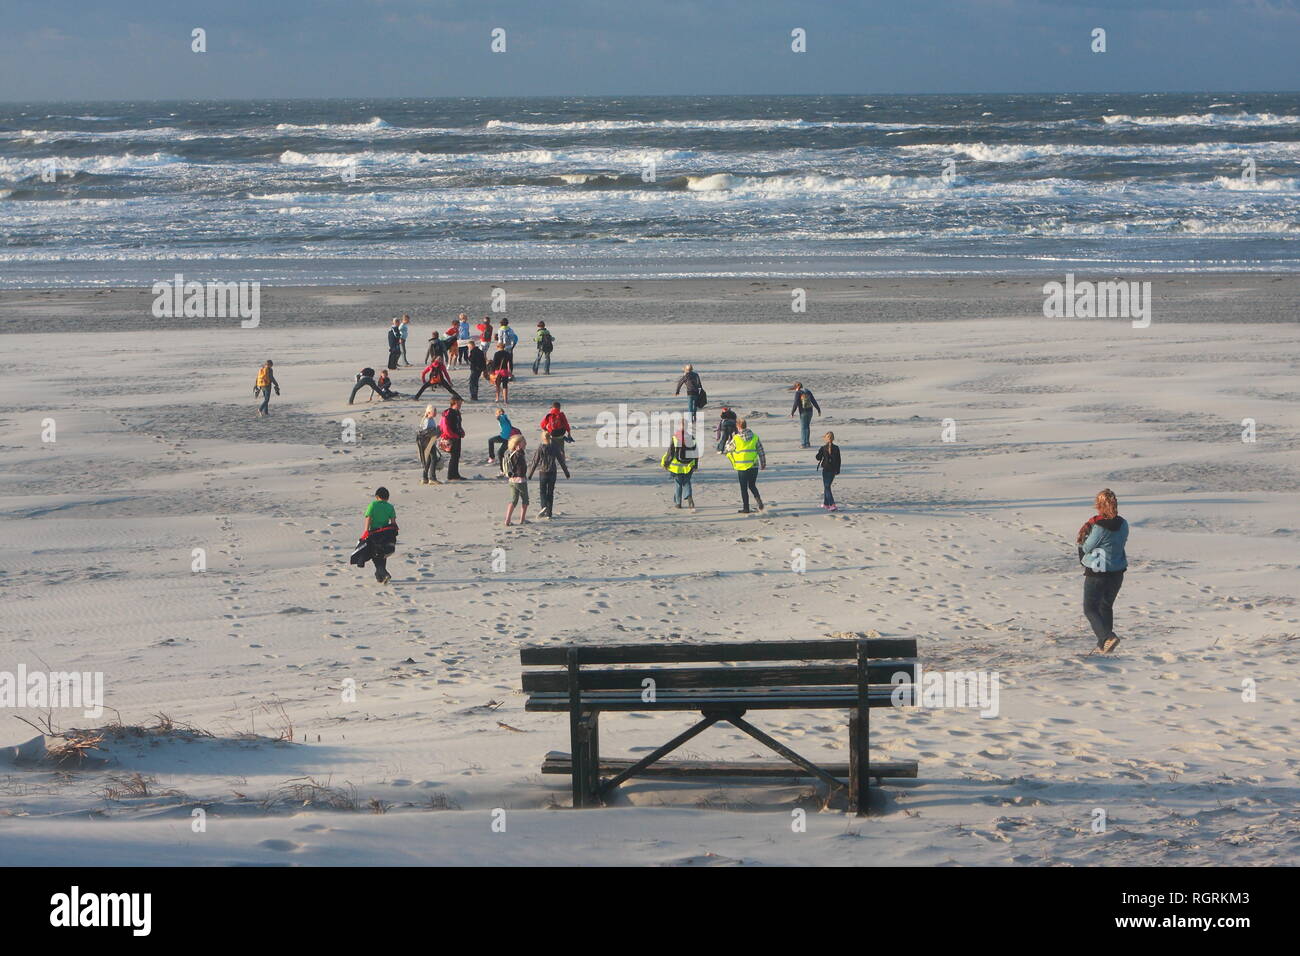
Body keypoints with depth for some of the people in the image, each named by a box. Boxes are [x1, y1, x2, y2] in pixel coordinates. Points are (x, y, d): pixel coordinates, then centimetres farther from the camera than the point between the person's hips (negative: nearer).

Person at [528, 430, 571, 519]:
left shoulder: (540, 448, -9)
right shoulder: (555, 448, -1)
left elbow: (535, 462, -6)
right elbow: (561, 461, 4)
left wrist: (530, 474, 2)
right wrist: (566, 473, 12)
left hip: (543, 472, -2)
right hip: (553, 473, 2)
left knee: (542, 491, 8)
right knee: (550, 492, 10)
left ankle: (544, 507, -17)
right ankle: (549, 512, 9)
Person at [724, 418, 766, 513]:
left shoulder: (736, 438, -11)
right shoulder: (755, 437, -1)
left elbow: (728, 448, 5)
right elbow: (761, 451, 4)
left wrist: (729, 439, 22)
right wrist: (763, 463, 16)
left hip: (742, 467, -3)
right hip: (754, 466, 3)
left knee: (744, 488, 7)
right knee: (752, 486, 18)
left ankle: (746, 508, 12)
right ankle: (759, 500, -4)